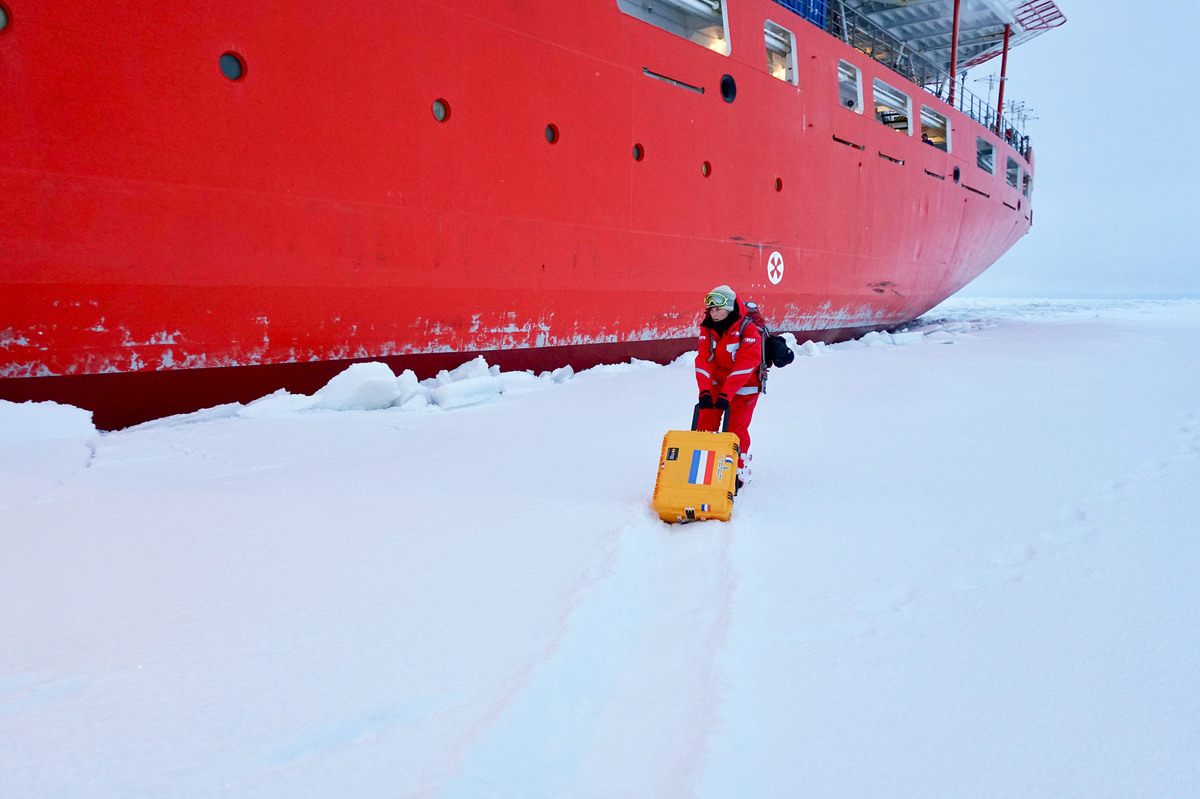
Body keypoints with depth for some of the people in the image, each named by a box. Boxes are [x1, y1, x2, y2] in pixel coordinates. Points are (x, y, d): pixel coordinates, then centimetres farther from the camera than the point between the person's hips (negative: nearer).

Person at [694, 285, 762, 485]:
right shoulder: (707, 329, -6)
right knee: (705, 425, -1)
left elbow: (744, 365, -27)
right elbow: (703, 360, -13)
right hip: (716, 384, 4)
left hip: (743, 388, -4)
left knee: (736, 429, -5)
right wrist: (705, 391, -26)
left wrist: (726, 395, -32)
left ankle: (738, 469, 16)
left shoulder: (748, 330, -22)